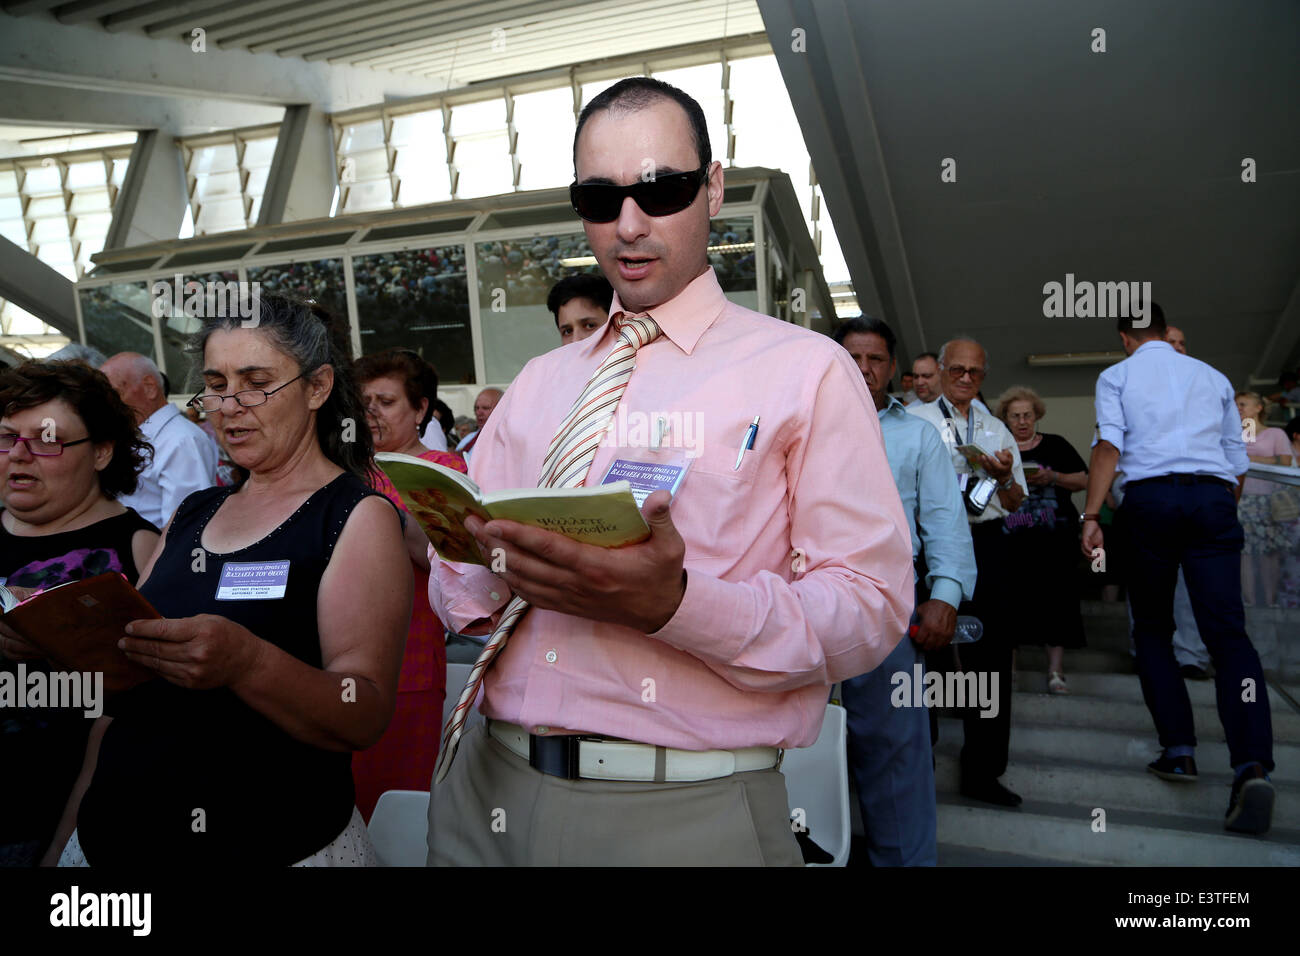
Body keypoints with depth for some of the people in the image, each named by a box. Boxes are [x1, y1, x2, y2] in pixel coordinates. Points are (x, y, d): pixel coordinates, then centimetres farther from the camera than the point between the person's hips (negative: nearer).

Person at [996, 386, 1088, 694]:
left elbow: (1084, 480, 6)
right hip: (1011, 539, 0)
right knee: (1012, 599, -4)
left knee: (1056, 597, -4)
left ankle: (1056, 670, 2)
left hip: (1055, 539, 0)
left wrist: (1052, 477, -10)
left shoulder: (1055, 445, 9)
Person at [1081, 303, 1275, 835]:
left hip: (1151, 498, -2)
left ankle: (1178, 747, 5)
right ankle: (1253, 765, -22)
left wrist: (1091, 516, -10)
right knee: (1227, 630, -6)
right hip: (1214, 499, 2)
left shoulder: (1117, 376, 12)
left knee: (1152, 627, 12)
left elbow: (1109, 444, -4)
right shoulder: (1212, 377, 21)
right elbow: (1238, 461, 20)